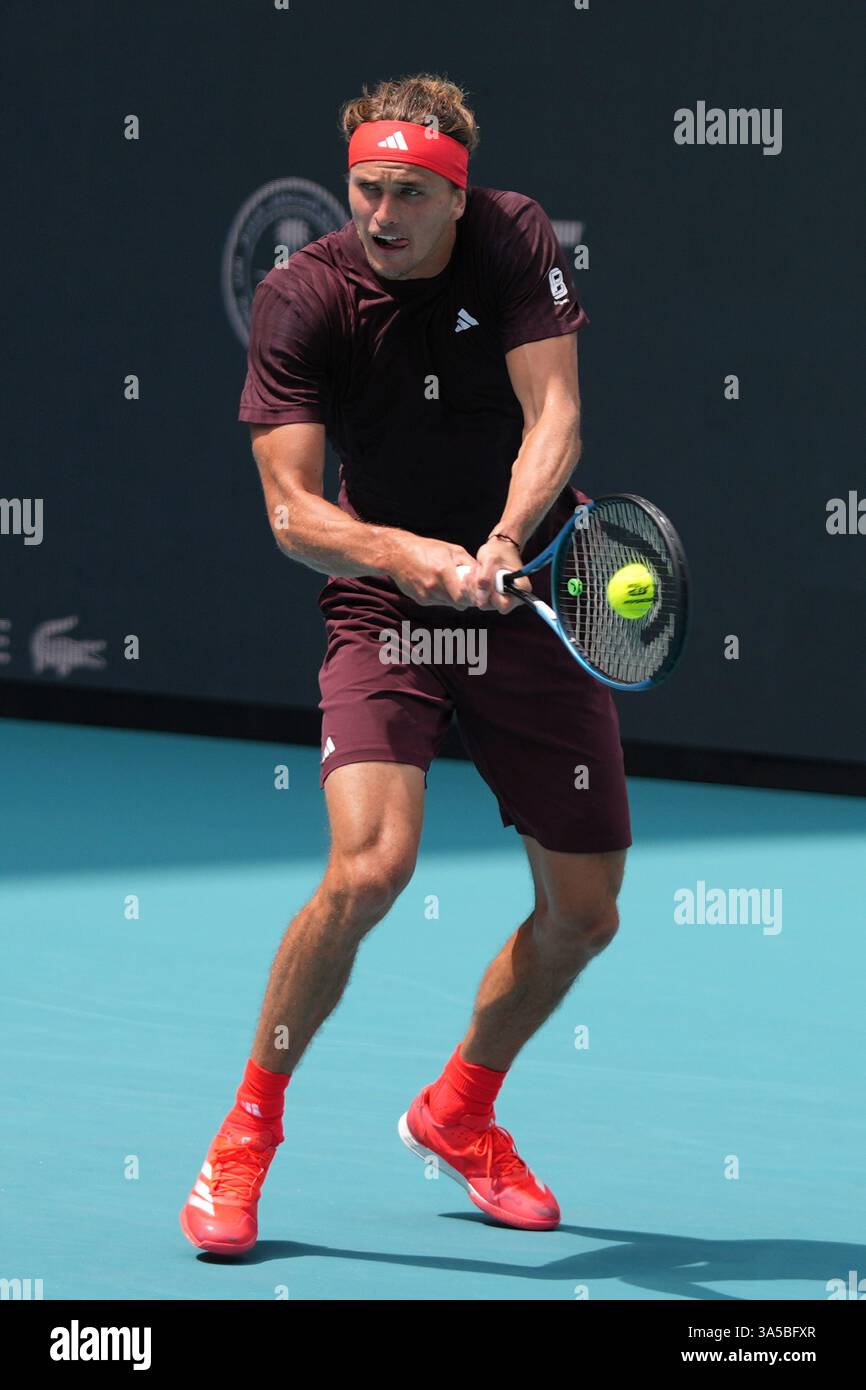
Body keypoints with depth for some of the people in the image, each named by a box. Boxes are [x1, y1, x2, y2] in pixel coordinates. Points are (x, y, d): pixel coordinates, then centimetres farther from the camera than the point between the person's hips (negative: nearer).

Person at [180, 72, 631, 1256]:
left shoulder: (515, 242, -6)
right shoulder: (302, 296, -11)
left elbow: (553, 418, -16)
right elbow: (292, 510, -15)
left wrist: (501, 546, -34)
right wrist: (406, 555, -34)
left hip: (534, 612, 3)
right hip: (383, 616, -3)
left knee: (584, 912, 5)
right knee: (369, 868, -25)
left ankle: (458, 1112, 32)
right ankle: (249, 1127, -5)